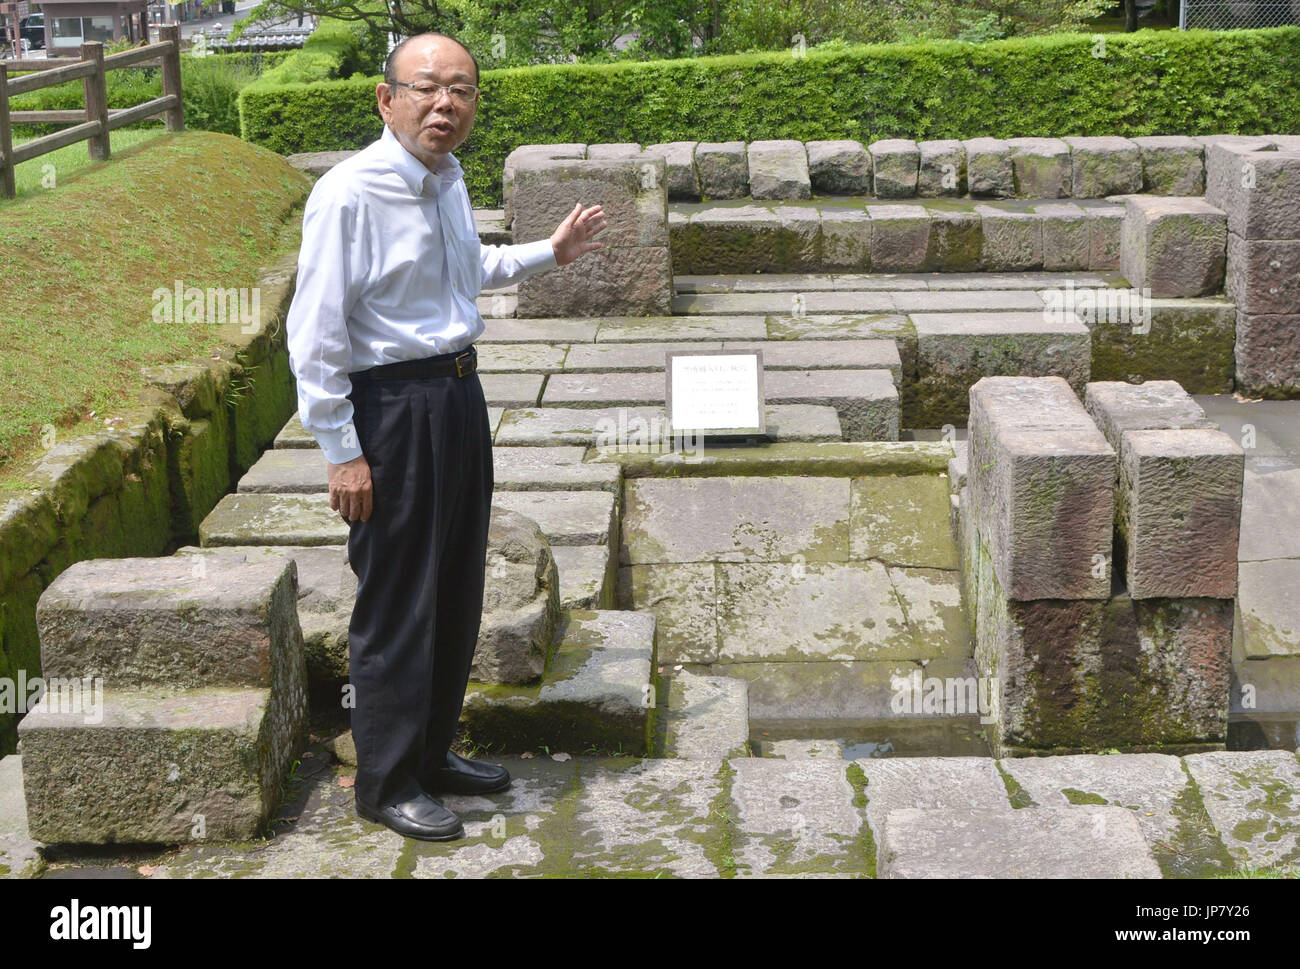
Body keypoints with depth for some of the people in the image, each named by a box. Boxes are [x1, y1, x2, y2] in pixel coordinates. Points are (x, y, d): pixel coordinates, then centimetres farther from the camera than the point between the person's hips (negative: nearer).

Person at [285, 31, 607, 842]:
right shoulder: (350, 193, -18)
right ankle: (387, 785, 16)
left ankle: (434, 752, 34)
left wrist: (549, 253, 25)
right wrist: (342, 452, -18)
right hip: (393, 406, -9)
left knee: (457, 593, 17)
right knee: (398, 605, 0)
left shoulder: (449, 179, 8)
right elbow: (315, 335, -18)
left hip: (460, 394, 9)